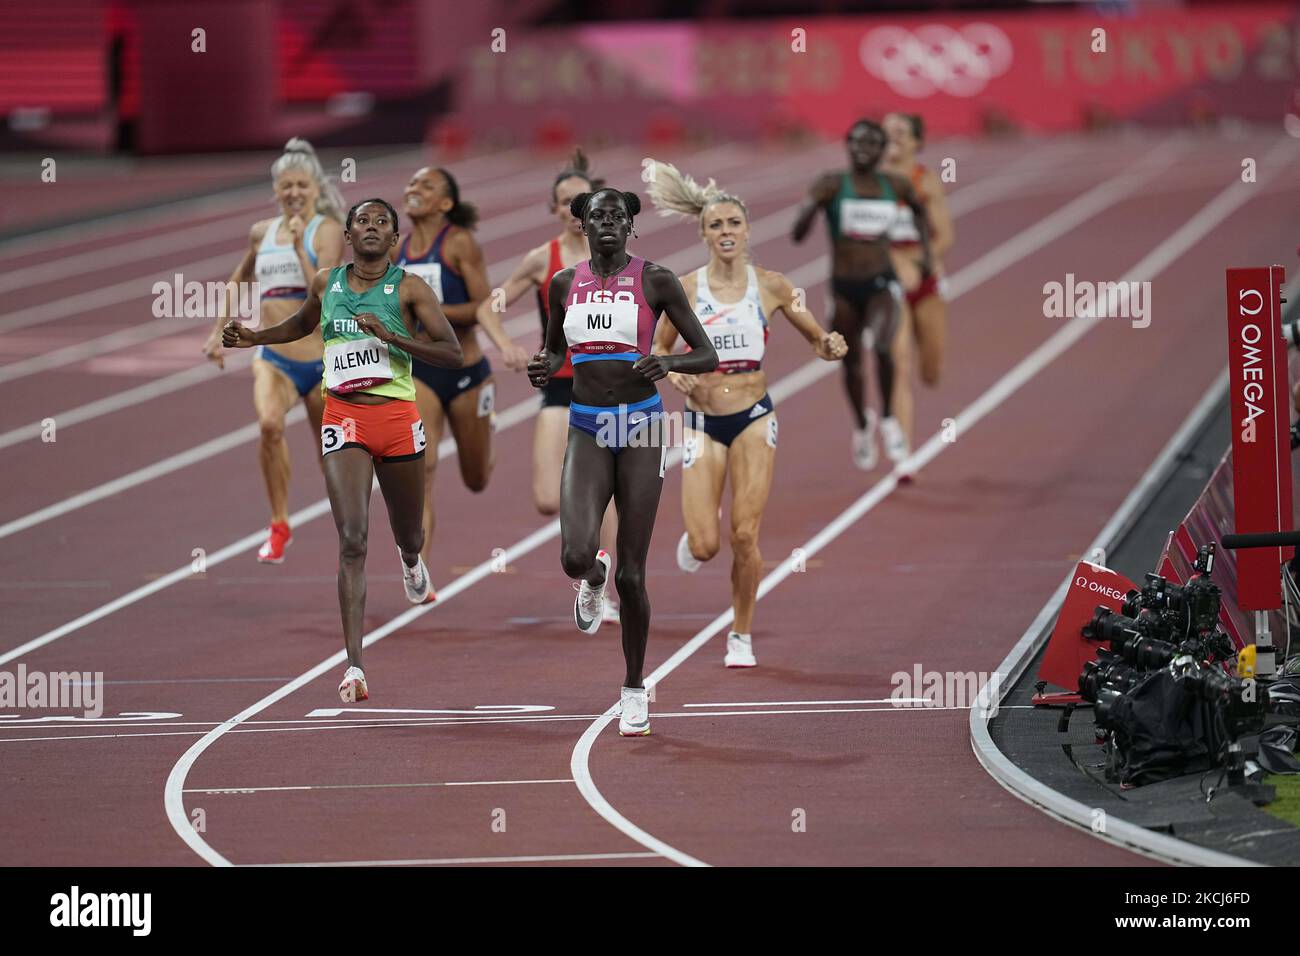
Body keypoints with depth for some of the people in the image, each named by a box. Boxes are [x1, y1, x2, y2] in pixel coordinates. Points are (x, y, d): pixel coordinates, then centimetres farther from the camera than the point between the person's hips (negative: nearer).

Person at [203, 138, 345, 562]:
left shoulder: (327, 230, -6)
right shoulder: (262, 232, 9)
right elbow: (239, 280, 29)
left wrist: (300, 247, -25)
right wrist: (218, 331, 27)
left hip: (321, 359, -2)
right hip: (272, 358, 2)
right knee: (269, 423, -28)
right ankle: (279, 525, -14)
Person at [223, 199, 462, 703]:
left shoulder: (410, 288, -3)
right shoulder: (326, 283, 8)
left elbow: (452, 354, -9)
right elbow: (303, 324, 30)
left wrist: (391, 336, -19)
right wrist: (254, 337, 14)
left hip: (397, 415, 0)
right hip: (343, 419, 0)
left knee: (407, 533, 18)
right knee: (352, 538, -15)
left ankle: (411, 562, 61)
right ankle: (354, 667, -20)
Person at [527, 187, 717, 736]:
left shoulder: (655, 281, -2)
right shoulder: (564, 284, 7)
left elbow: (707, 356, 0)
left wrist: (668, 363, -20)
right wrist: (544, 369, -3)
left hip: (640, 425, -2)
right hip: (587, 430, 2)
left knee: (631, 574, 0)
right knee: (576, 556, -21)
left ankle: (634, 688, 18)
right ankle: (593, 579, 18)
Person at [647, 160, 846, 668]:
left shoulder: (770, 286, -1)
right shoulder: (684, 289, -3)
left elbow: (818, 340, 7)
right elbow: (658, 347, 10)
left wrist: (832, 346, -16)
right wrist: (672, 373, -12)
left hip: (754, 419, 0)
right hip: (703, 422, 0)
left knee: (745, 537, -8)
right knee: (705, 547, -6)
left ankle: (742, 634, 12)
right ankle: (694, 535, 33)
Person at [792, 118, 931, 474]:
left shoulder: (896, 187, 0)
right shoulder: (831, 185, -9)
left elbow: (919, 209, 24)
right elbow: (797, 235, -15)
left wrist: (926, 251, 16)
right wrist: (811, 207, -34)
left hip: (882, 285, 0)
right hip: (844, 288, 0)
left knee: (884, 346, -28)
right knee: (852, 365, 14)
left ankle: (888, 420, -5)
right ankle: (862, 425, 45)